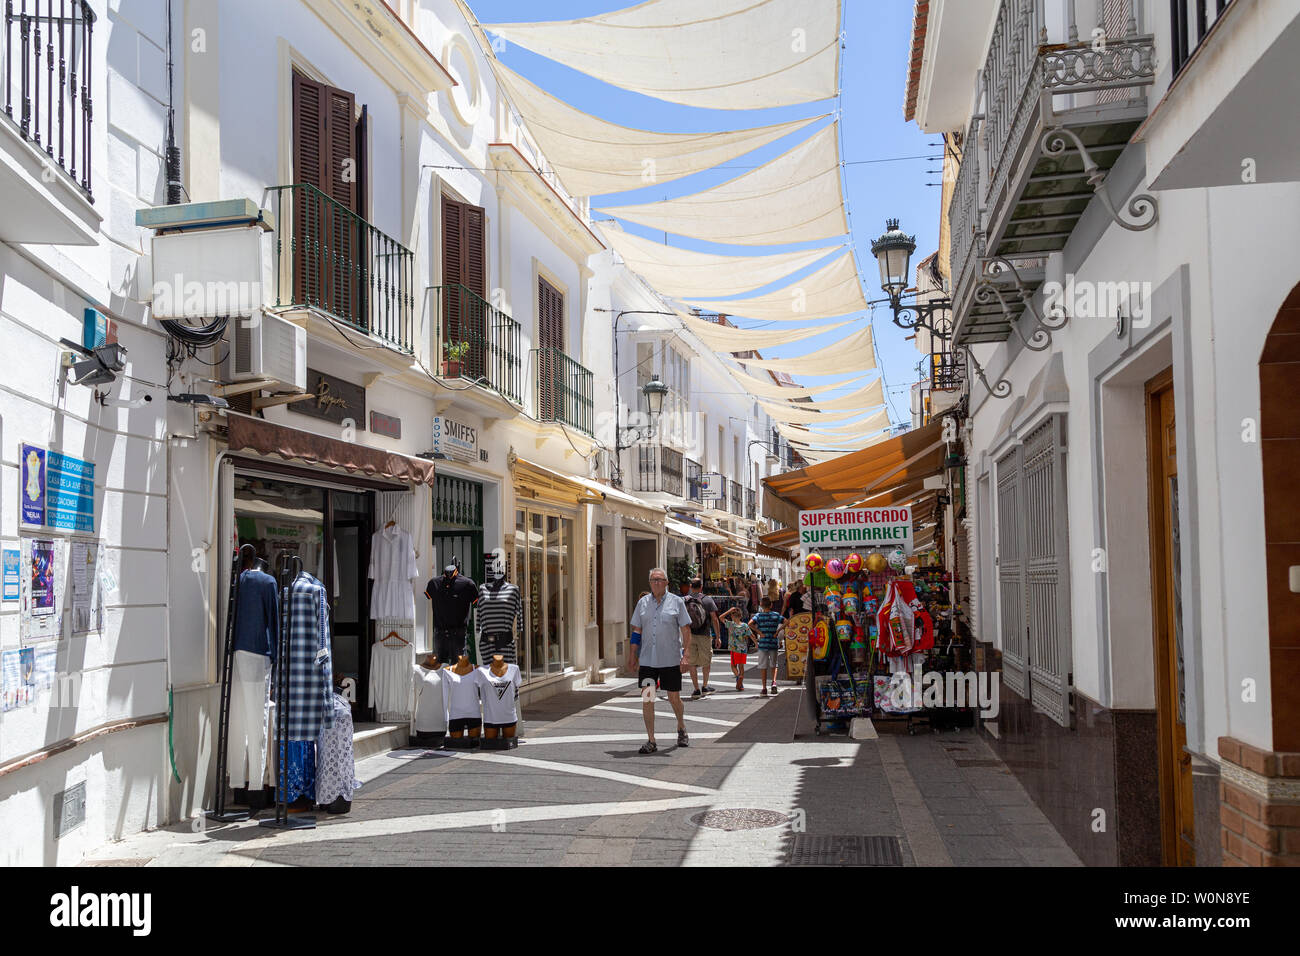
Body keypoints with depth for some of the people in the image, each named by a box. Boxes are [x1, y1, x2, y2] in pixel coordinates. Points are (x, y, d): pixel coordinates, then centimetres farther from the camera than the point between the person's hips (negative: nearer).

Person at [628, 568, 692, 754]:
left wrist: (686, 655, -8)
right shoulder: (642, 603, 8)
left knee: (674, 698, 8)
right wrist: (633, 656, 6)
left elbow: (686, 630, 0)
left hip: (670, 660, -2)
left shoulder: (676, 602, 1)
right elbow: (636, 631, 11)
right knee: (647, 698, -5)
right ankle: (650, 740, 1)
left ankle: (681, 730, 34)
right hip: (647, 660, 2)